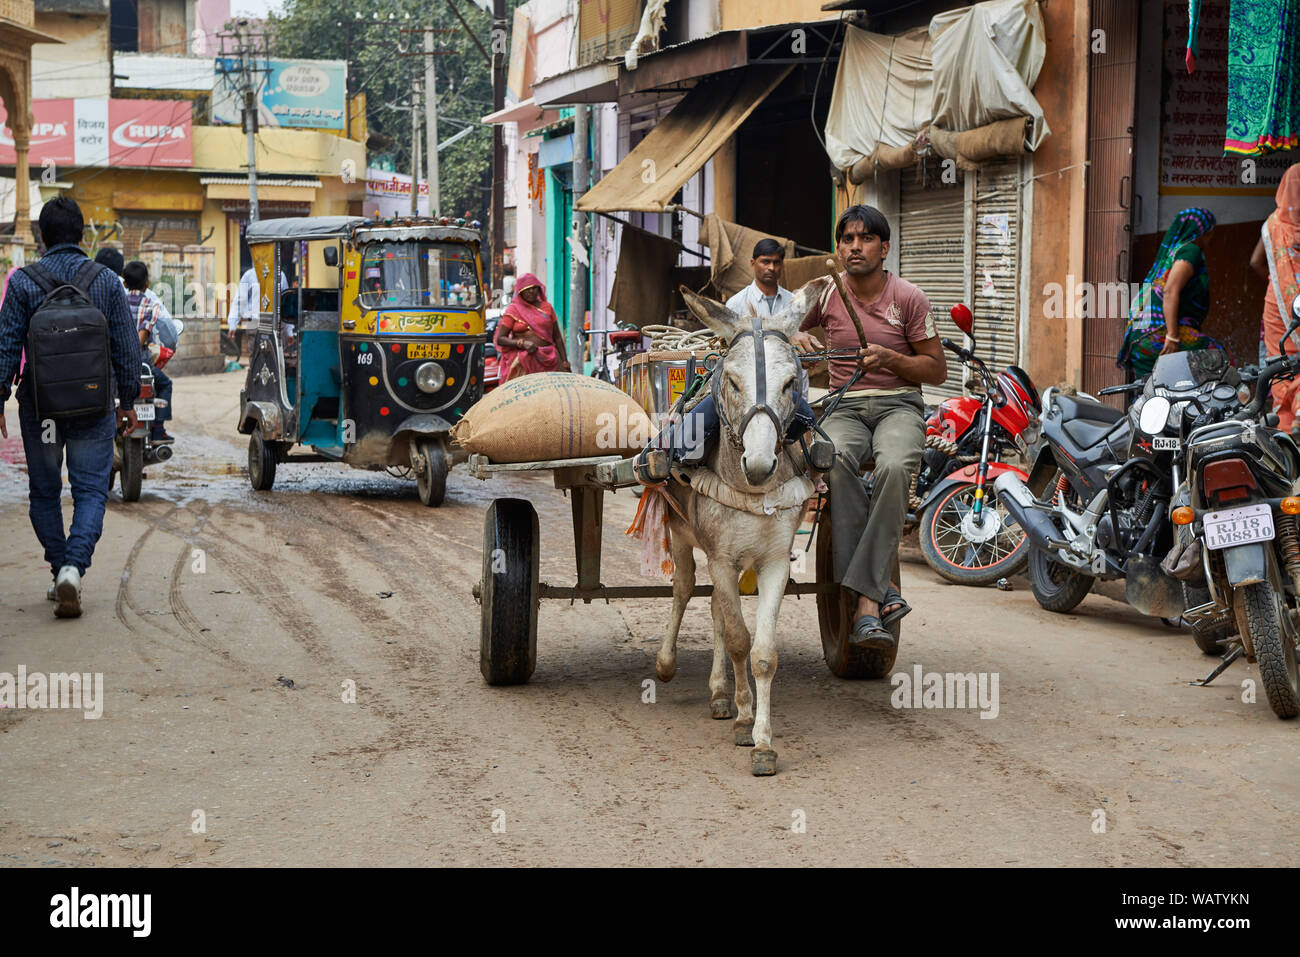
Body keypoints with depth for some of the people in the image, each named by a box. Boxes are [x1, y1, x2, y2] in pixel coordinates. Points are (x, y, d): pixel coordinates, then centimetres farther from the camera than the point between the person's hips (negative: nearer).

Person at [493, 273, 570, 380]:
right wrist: (522, 343, -14)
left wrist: (564, 362, 9)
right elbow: (499, 339, 1)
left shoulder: (546, 307, 15)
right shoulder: (513, 310, 6)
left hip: (548, 360, 3)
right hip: (523, 362, -2)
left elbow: (557, 338, 17)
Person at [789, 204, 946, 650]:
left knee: (894, 467, -38)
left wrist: (889, 357, -11)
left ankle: (865, 600, -38)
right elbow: (792, 331, 24)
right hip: (845, 407, 1)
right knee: (835, 460, -37)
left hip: (899, 405, -1)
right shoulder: (826, 294, 8)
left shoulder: (908, 298, 3)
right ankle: (883, 590, -38)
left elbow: (937, 370, 6)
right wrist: (798, 339, 0)